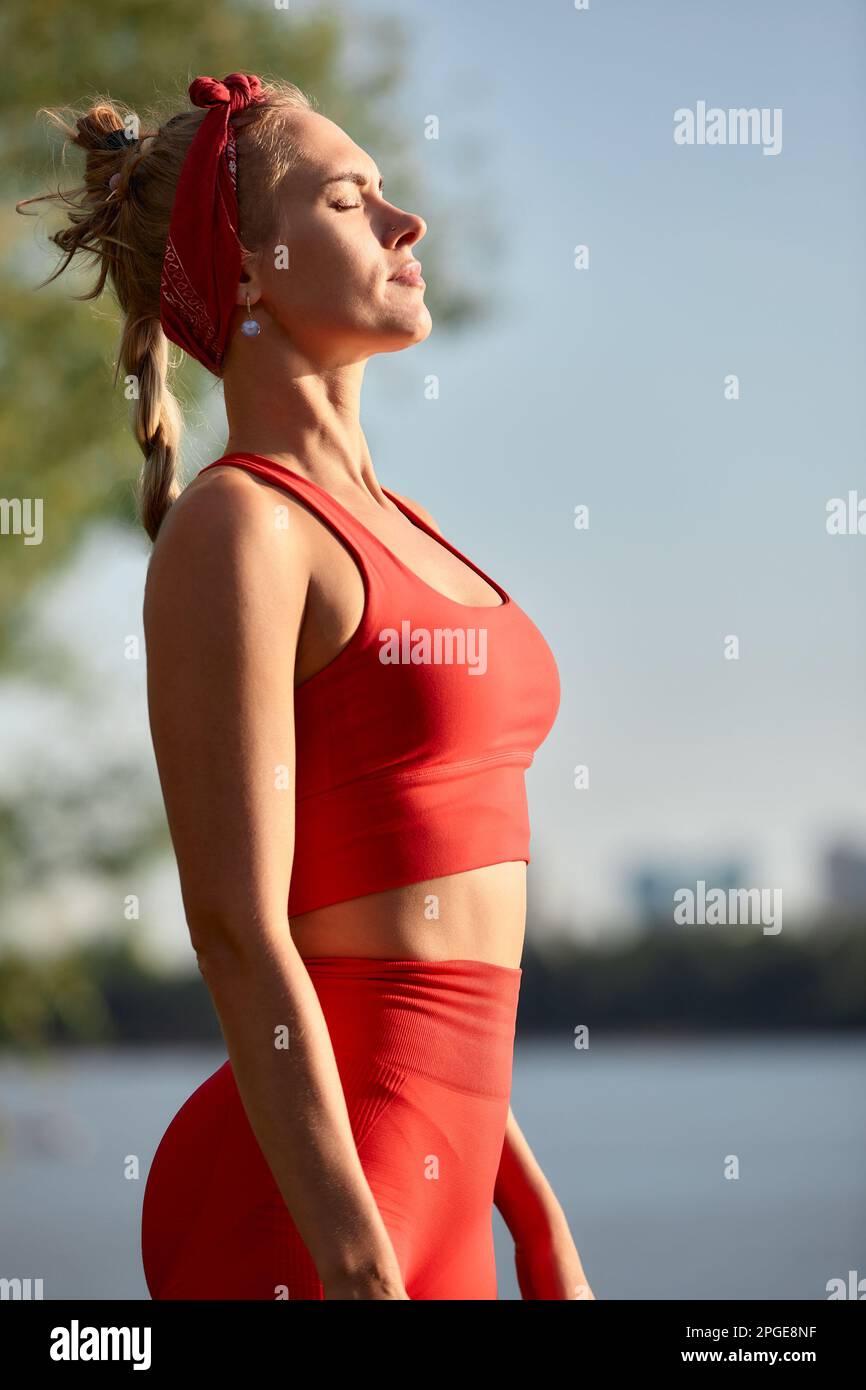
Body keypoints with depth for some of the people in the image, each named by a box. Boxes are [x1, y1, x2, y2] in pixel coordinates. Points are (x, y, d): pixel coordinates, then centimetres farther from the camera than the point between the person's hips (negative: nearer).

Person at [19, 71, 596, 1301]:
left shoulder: (385, 526, 17)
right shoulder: (234, 529, -10)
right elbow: (238, 931, -16)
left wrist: (533, 1210, 19)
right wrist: (360, 1272, -21)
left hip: (429, 1176, 9)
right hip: (307, 1200, -9)